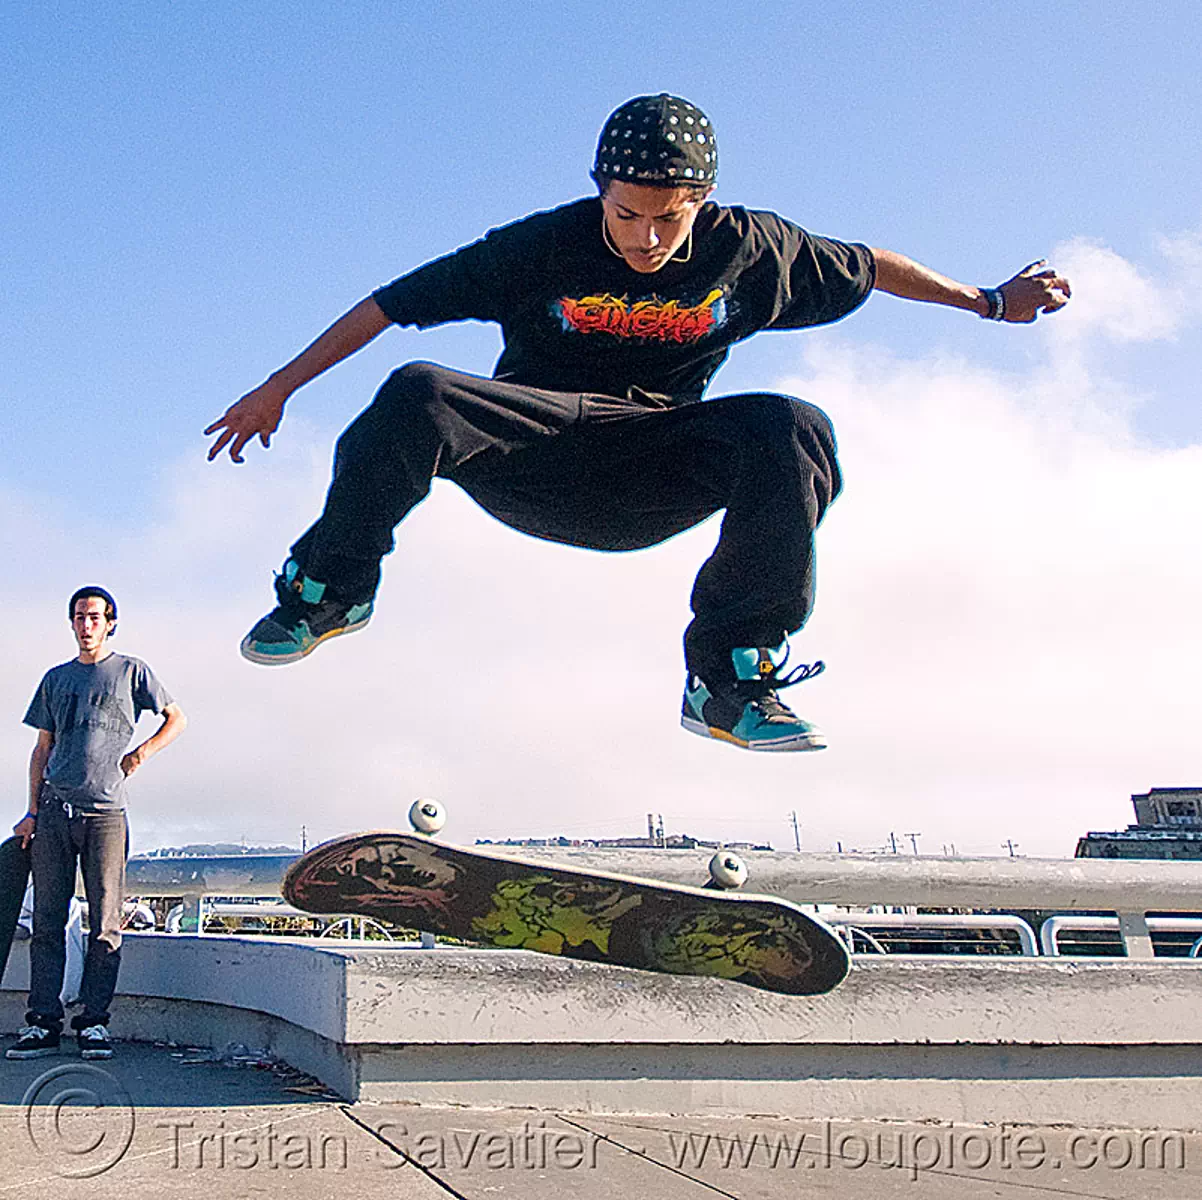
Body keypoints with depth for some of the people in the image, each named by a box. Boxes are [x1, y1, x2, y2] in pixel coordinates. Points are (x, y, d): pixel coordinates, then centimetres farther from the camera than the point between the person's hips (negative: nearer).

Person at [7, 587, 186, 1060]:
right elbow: (42, 749, 18)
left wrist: (140, 754, 0)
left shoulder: (130, 671, 10)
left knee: (105, 923, -5)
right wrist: (32, 812, 10)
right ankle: (43, 1023, 4)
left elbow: (177, 718, 15)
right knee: (47, 922, 0)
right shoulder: (55, 678, 18)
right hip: (54, 811, 3)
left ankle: (94, 1024, 0)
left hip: (105, 812, -3)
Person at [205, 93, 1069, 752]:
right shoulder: (545, 245, -11)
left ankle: (730, 680, -20)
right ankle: (331, 590, -7)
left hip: (648, 484, 2)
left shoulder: (751, 250, -4)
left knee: (792, 431, -27)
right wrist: (279, 389, -9)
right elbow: (390, 304, -8)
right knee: (416, 398, -33)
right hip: (535, 462, -1)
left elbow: (870, 266, 12)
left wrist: (989, 301, 21)